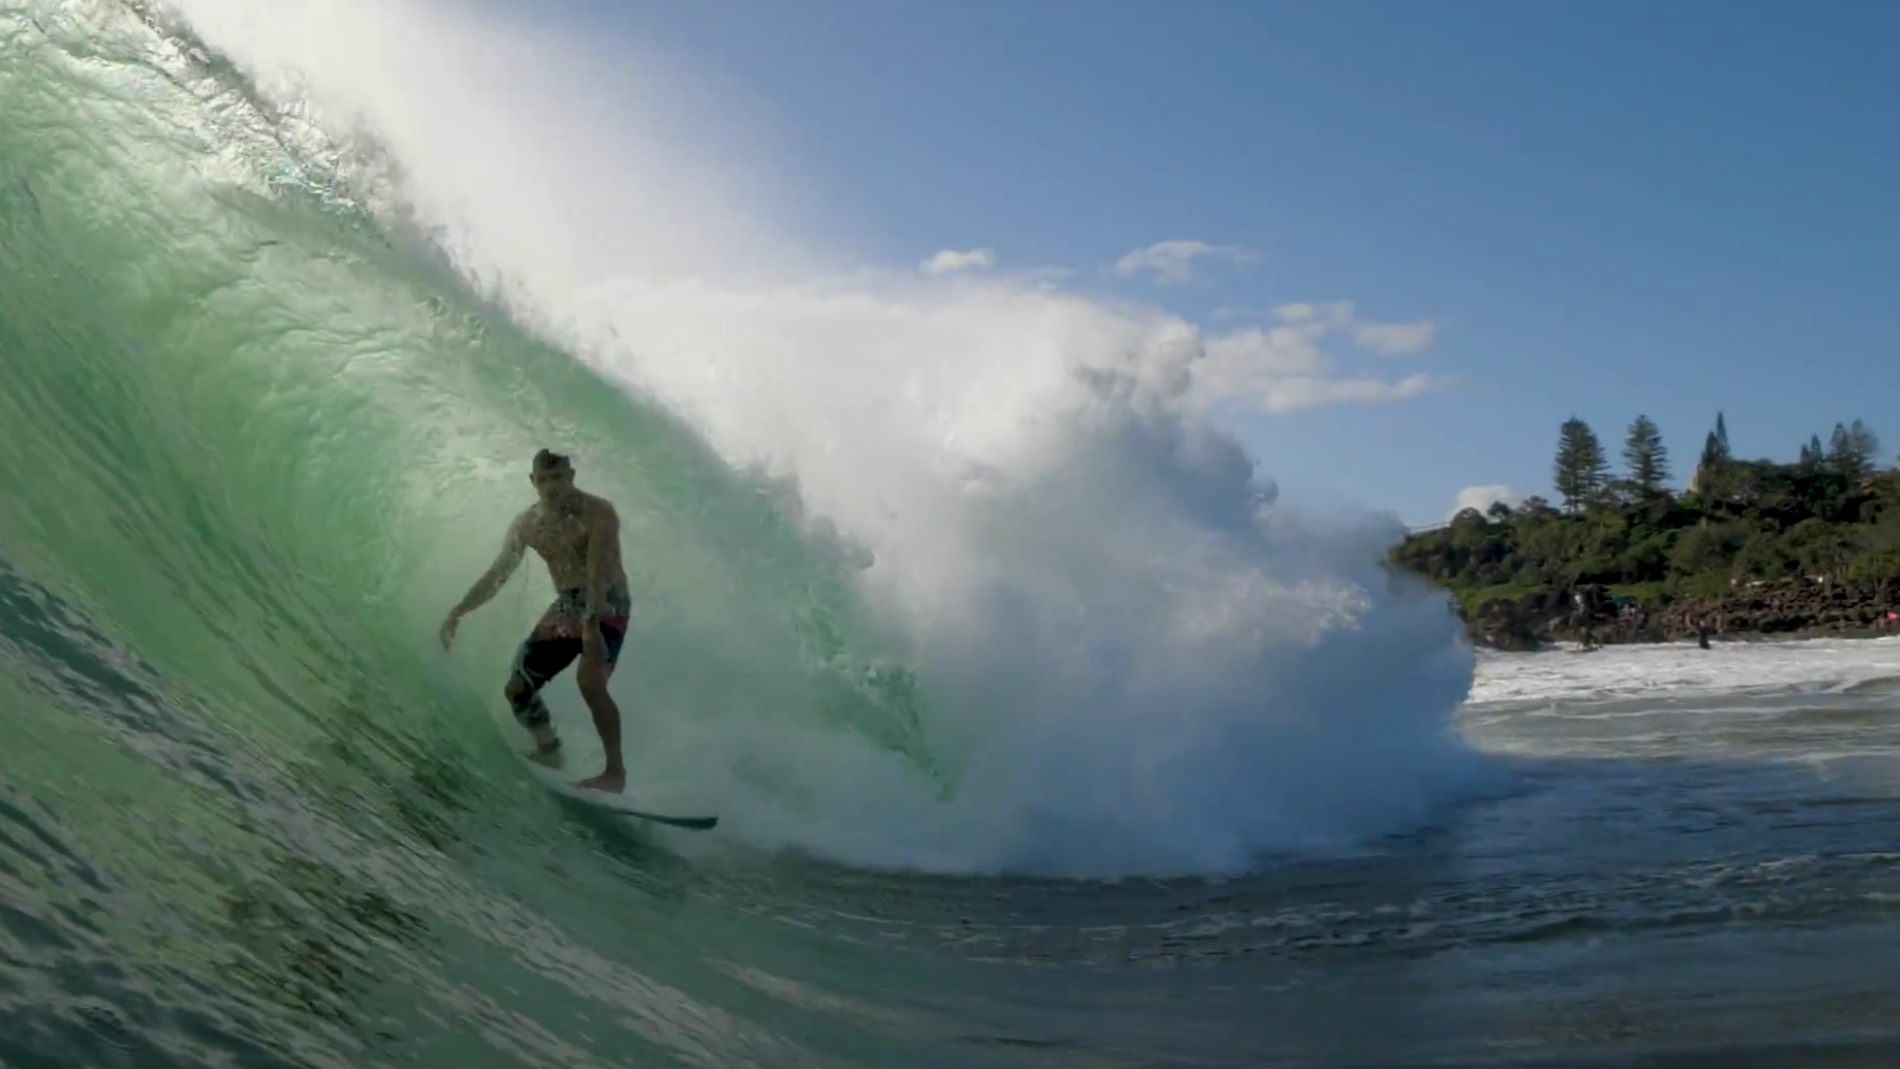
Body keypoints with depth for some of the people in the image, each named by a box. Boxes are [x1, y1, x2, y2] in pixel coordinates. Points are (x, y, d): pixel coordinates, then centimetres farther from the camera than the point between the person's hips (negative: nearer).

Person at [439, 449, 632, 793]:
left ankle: (616, 772, -27)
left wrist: (591, 623, -42)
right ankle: (548, 753, 32)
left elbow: (599, 570, -29)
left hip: (607, 606, -7)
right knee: (517, 689, 8)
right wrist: (457, 613, 7)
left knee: (589, 679, -32)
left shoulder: (598, 513, -16)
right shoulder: (527, 524, 4)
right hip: (565, 609, 7)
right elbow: (497, 574, 13)